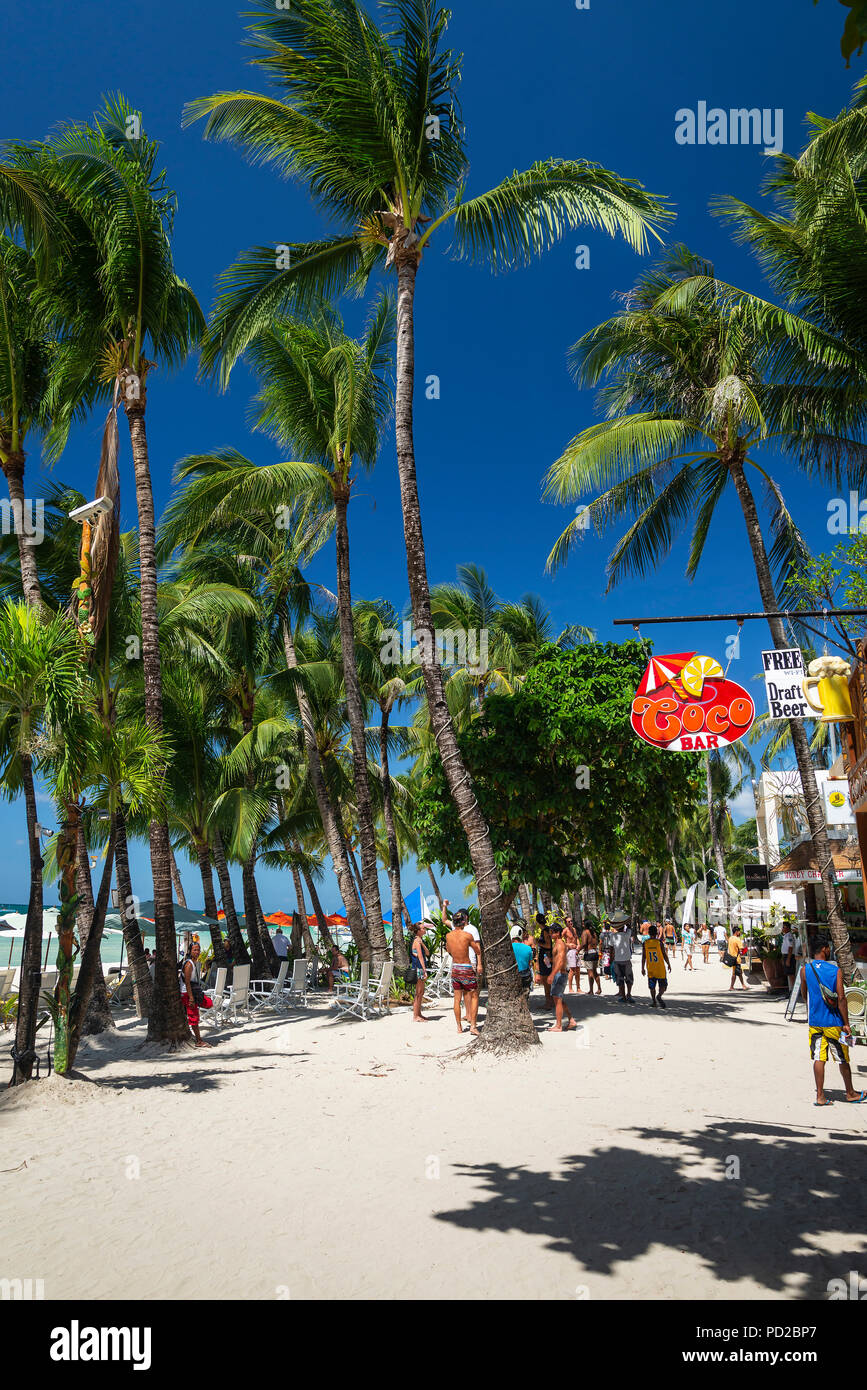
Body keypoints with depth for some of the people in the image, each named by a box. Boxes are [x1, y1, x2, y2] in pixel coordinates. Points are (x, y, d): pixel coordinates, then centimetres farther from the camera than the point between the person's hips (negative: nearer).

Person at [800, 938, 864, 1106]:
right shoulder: (836, 970, -11)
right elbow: (841, 998, -13)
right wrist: (846, 1023, -8)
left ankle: (820, 1096, 5)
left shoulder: (805, 970, -2)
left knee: (819, 1058, 5)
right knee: (843, 1059, 13)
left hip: (815, 1021, 2)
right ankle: (850, 1093, 27)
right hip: (834, 1023, -2)